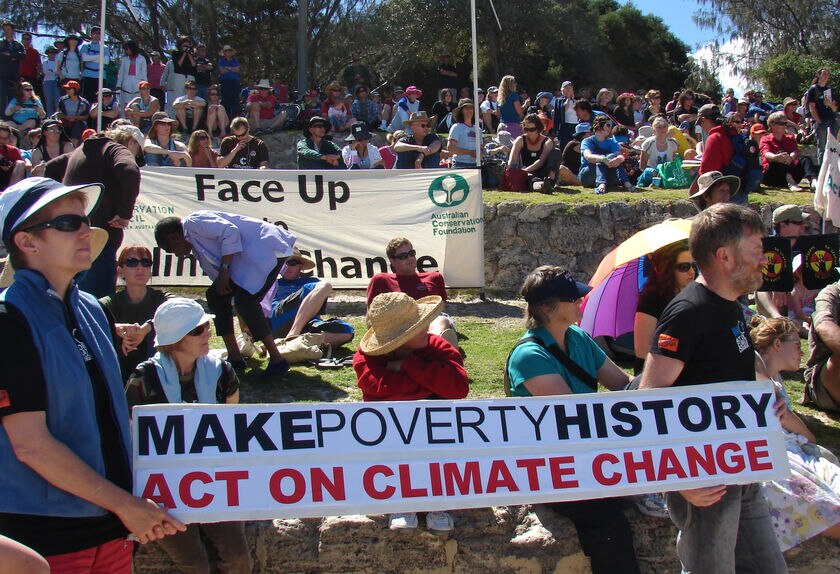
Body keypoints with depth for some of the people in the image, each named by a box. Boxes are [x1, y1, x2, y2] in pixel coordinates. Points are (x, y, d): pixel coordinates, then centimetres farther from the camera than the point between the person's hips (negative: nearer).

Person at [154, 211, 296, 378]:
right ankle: (235, 357, 12)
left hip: (267, 247, -11)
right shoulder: (197, 245, 21)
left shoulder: (192, 222, -8)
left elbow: (230, 231, -21)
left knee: (244, 300, -22)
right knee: (216, 295, 9)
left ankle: (276, 359, -15)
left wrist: (224, 271, -19)